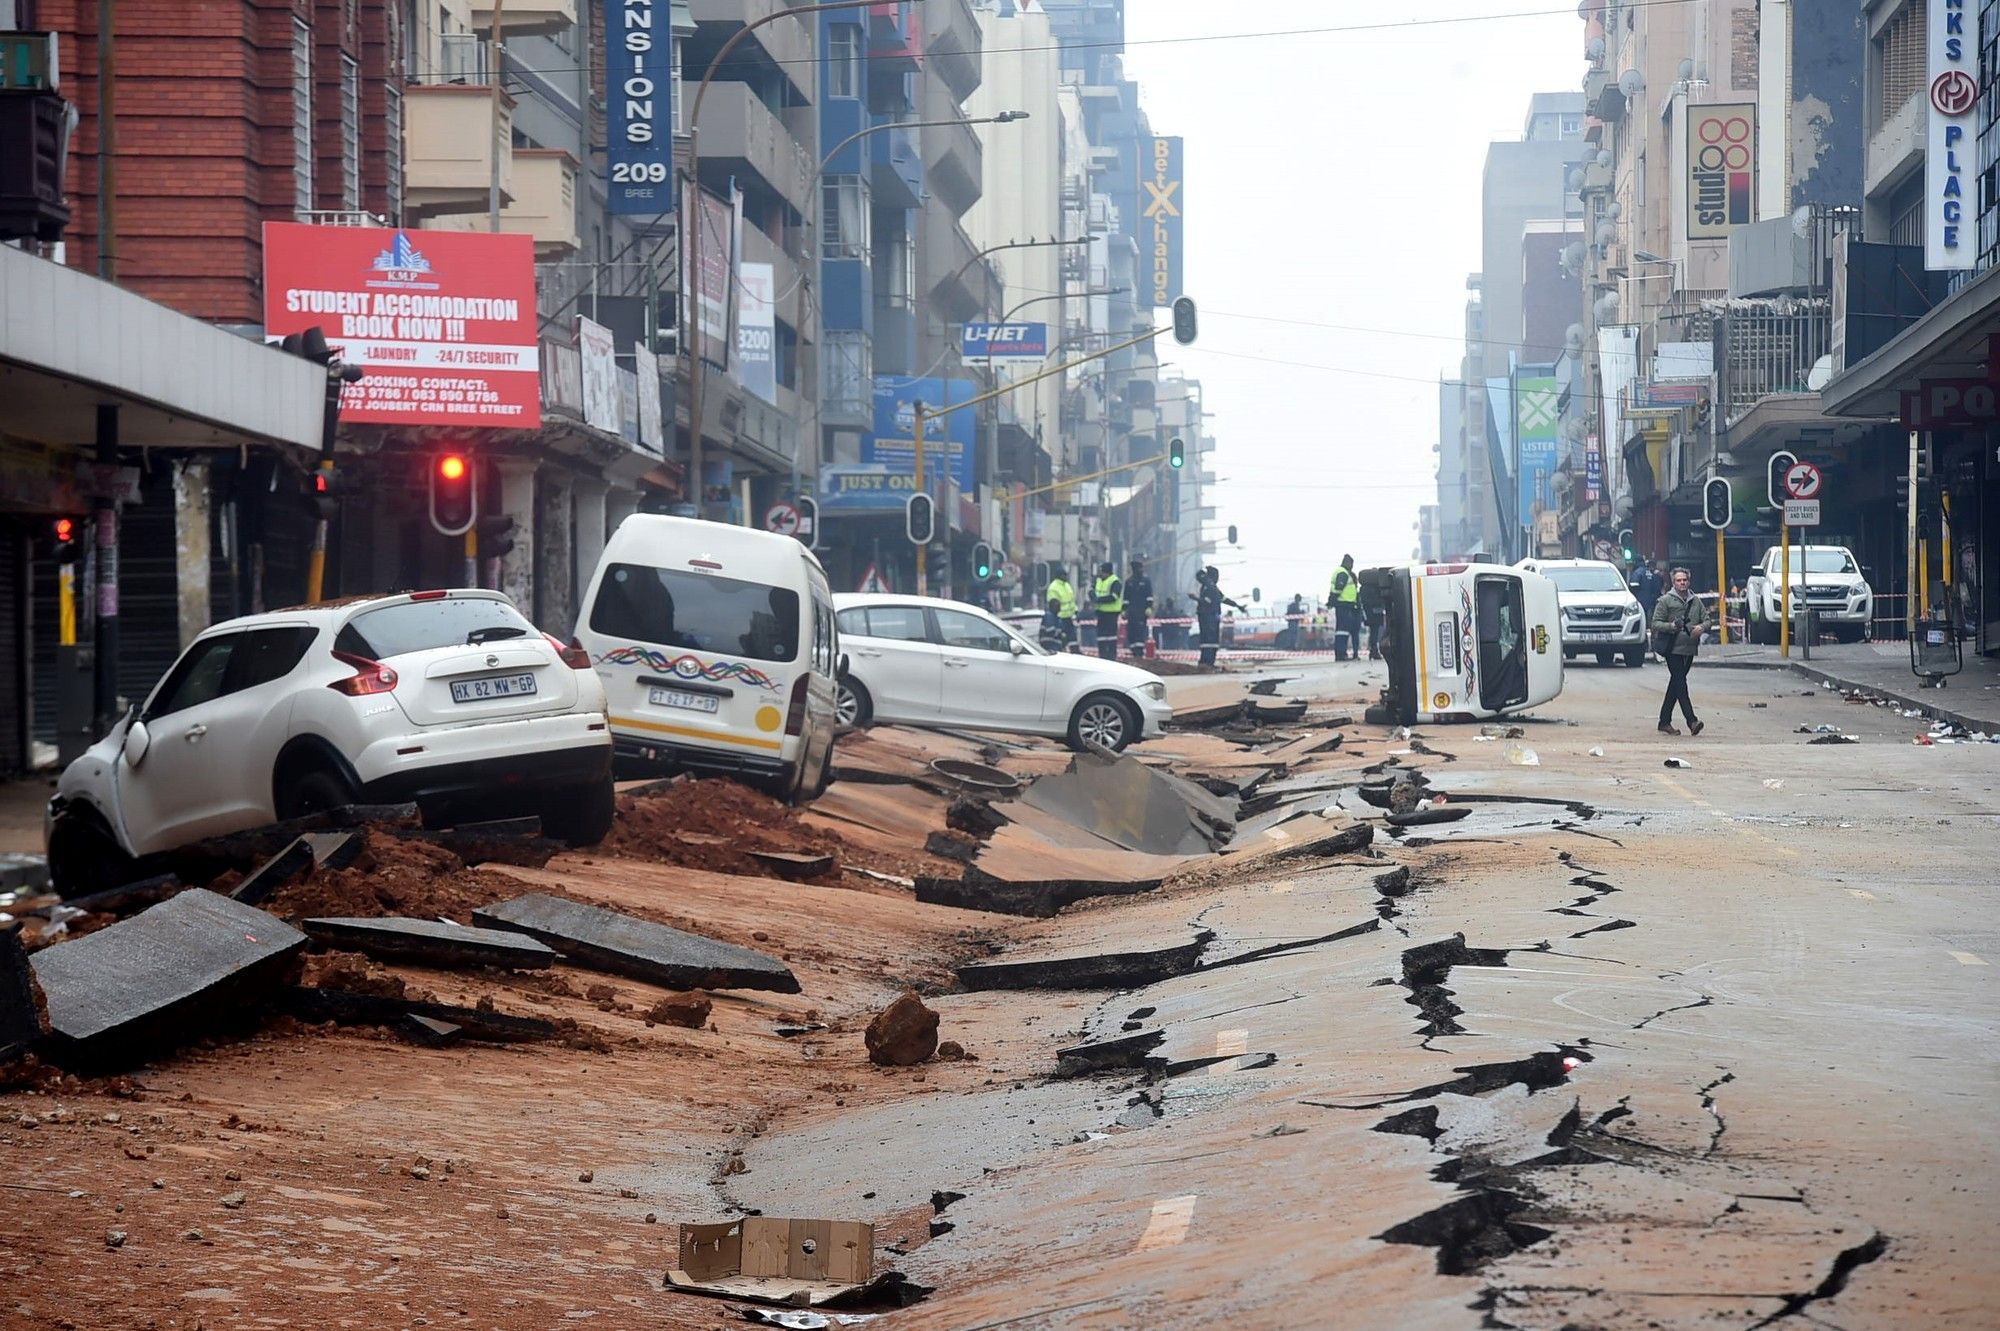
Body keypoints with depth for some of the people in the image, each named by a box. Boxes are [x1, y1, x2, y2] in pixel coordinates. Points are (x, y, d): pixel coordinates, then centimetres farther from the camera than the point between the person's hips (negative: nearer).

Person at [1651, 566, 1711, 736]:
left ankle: (1665, 721, 18)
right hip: (1673, 649, -5)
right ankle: (1691, 721, -18)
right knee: (1680, 684, -12)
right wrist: (1671, 626, -22)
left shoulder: (1696, 601, 12)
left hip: (1690, 649, 5)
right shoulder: (1666, 601, -2)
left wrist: (1702, 627, -9)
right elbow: (1655, 623, -4)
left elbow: (1707, 620, 15)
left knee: (1675, 684, 10)